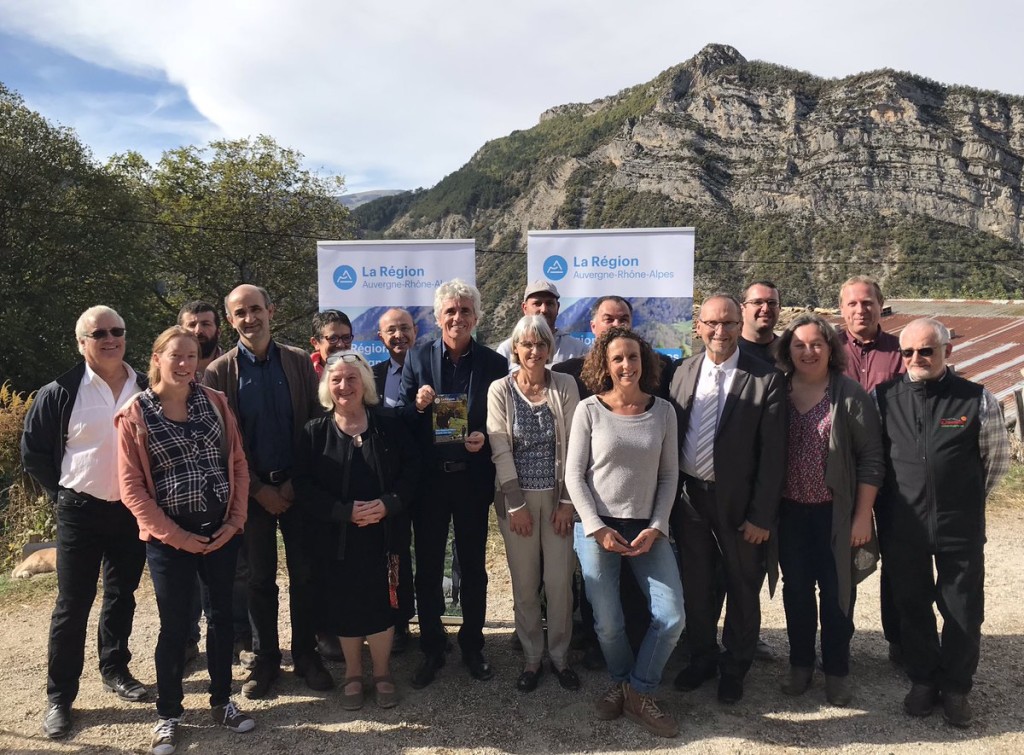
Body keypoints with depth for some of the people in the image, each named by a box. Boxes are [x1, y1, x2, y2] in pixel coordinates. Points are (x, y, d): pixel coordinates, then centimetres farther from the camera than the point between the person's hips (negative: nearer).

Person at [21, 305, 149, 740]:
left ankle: (115, 669, 34)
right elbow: (33, 451, 1)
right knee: (72, 604, 4)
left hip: (132, 511, 3)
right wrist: (61, 494, 0)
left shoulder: (147, 390, 0)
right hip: (81, 512, -2)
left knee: (122, 596, 16)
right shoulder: (61, 392, -7)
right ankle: (59, 697, 17)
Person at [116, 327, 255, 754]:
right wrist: (174, 535, -10)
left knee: (222, 614, 12)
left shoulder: (214, 402, 2)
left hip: (222, 529, 3)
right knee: (174, 625, 7)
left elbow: (238, 463, 4)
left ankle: (221, 701, 31)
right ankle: (168, 714, 27)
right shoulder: (135, 414, -6)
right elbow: (131, 486, -7)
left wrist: (236, 520, -4)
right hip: (170, 537, -3)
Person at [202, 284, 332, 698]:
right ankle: (265, 659, 25)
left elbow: (317, 425, 0)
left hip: (297, 486, 1)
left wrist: (297, 482, -7)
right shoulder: (219, 372, -3)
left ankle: (306, 655, 24)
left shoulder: (299, 362, 0)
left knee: (305, 574, 8)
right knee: (260, 578, 10)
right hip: (252, 489, -1)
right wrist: (258, 490, -8)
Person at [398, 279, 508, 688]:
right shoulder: (418, 357, -1)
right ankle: (431, 649, 29)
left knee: (474, 566, 13)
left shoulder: (494, 363, -2)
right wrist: (417, 406, -20)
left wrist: (485, 439, -18)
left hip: (472, 479, 0)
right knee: (427, 567, 11)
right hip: (428, 479, 0)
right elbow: (401, 420, 0)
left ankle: (473, 646, 32)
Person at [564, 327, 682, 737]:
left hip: (647, 527, 2)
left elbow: (669, 474, 3)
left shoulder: (663, 411, 0)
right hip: (597, 526, -2)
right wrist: (598, 529, -11)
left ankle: (638, 691, 16)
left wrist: (656, 528, -7)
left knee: (672, 616, -7)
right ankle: (623, 681, 31)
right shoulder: (589, 409, -6)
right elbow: (574, 475, -5)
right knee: (608, 622, 0)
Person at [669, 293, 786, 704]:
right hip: (688, 497, 3)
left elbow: (772, 454, -11)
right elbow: (670, 435, 6)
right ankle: (702, 658, 38)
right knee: (695, 586, 17)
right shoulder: (683, 372, 1)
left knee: (742, 589, 14)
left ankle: (734, 668, 35)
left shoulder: (766, 379, -11)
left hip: (738, 502, -3)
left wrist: (762, 515, -12)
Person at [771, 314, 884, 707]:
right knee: (796, 590, 13)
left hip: (835, 513, -2)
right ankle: (800, 663, 31)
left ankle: (837, 670, 27)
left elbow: (871, 459, -6)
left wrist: (863, 516, -8)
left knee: (837, 593, 9)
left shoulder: (851, 395, -7)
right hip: (789, 512, 2)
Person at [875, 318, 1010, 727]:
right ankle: (922, 680, 35)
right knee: (912, 607, 15)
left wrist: (968, 498, 13)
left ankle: (956, 687, 32)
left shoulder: (978, 400, -7)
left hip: (960, 527, -1)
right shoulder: (882, 398, -4)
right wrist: (891, 502, 8)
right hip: (902, 525, 1)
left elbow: (998, 457, 7)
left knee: (964, 612, 10)